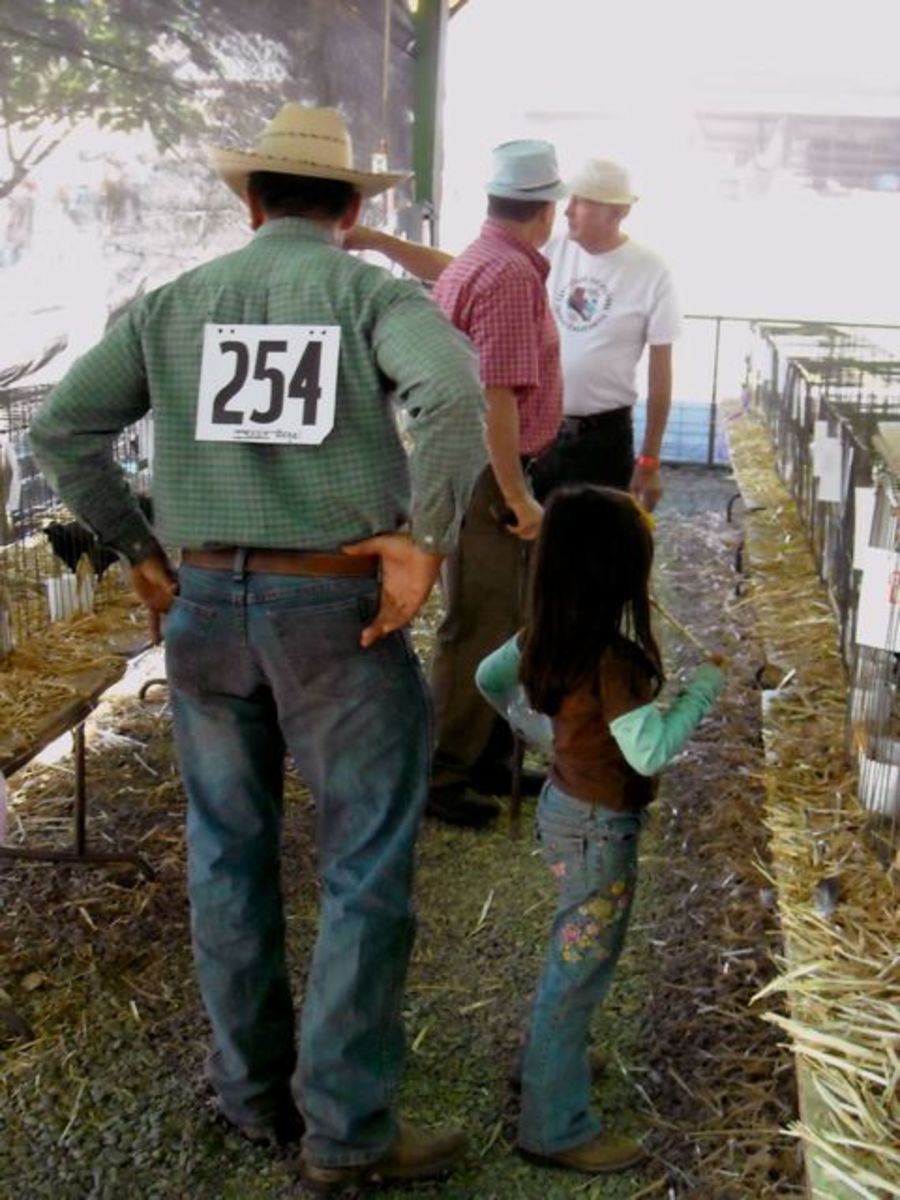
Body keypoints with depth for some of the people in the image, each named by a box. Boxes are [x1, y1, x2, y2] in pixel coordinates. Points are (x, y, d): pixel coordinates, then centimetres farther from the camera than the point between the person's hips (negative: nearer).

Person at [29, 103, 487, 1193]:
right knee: (366, 871, 6)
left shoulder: (173, 304, 9)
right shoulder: (377, 295, -3)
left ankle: (255, 1089, 31)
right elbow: (451, 391, -25)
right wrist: (426, 541, -18)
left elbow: (63, 429, 4)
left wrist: (138, 551, 10)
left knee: (230, 852, 18)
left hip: (206, 606, 4)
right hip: (342, 613, -4)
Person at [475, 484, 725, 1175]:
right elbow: (650, 750, -34)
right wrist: (703, 687, -22)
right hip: (598, 830, -9)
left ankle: (554, 1055, 47)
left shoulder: (546, 633, -3)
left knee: (573, 961, 27)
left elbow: (490, 675, 11)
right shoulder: (611, 659, -29)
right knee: (580, 968, 4)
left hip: (565, 805, 9)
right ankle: (556, 1129, 17)